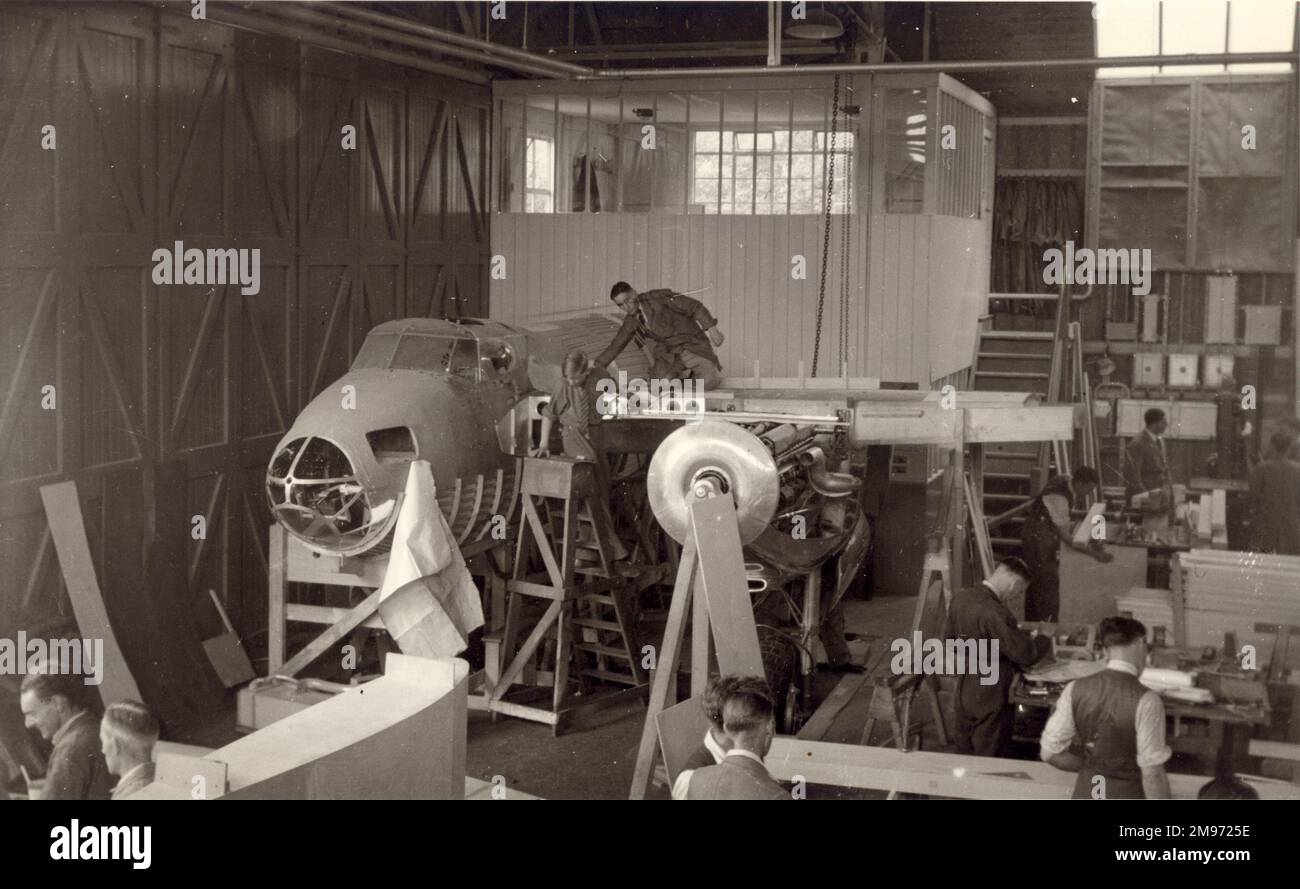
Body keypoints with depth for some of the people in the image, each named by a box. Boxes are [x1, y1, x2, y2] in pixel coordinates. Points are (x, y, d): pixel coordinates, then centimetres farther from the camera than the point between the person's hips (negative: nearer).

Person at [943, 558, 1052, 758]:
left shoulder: (959, 599, -1)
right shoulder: (995, 612, -26)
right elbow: (1024, 654, -23)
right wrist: (1045, 641, -2)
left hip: (962, 695, 7)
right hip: (990, 701, -7)